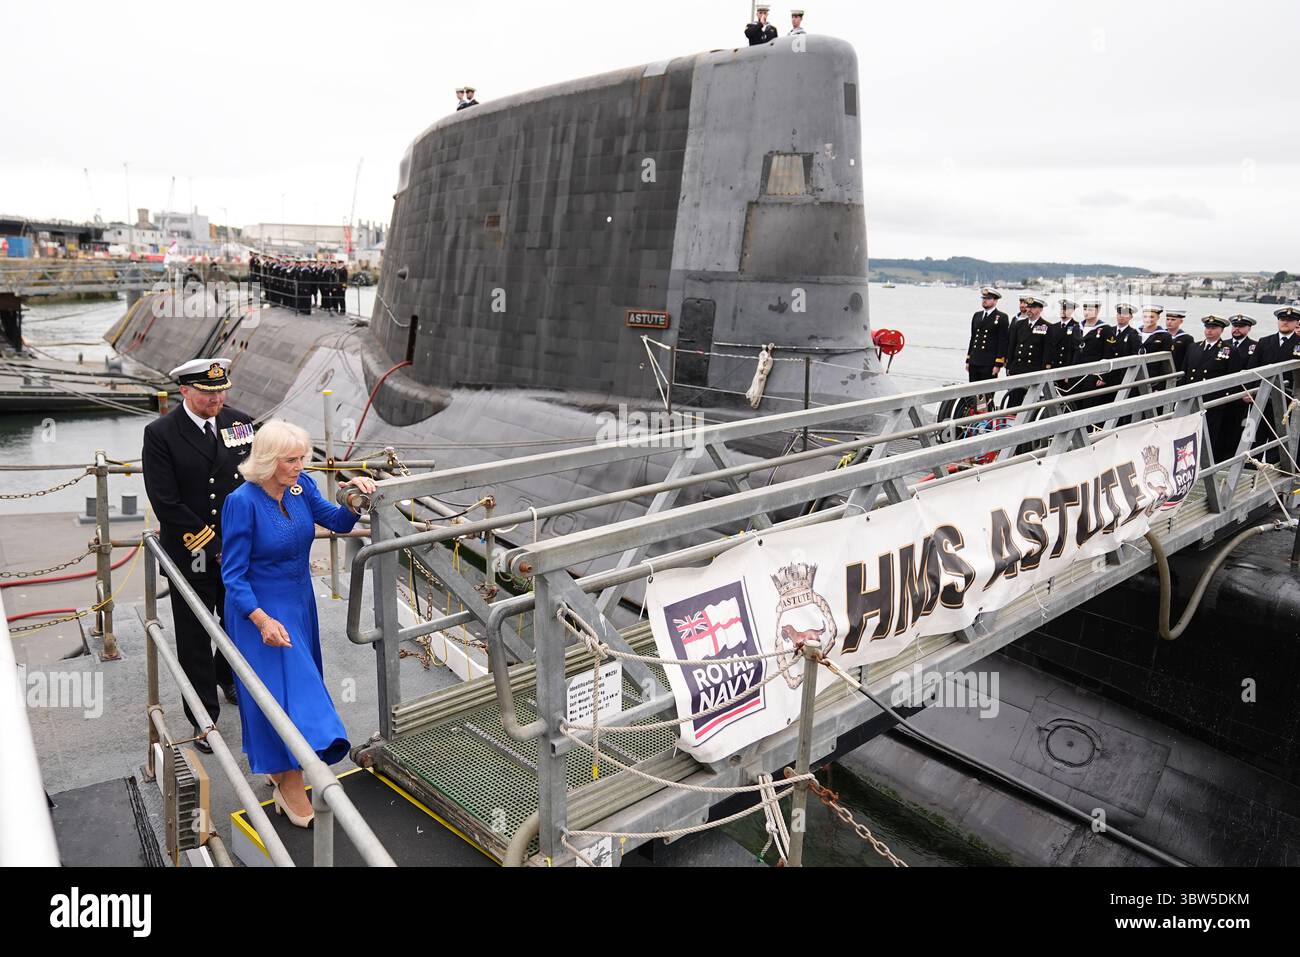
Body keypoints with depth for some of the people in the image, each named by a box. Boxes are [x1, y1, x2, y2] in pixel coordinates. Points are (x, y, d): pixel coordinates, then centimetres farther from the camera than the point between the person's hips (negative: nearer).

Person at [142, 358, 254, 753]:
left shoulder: (240, 422, -1)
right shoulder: (160, 434, -11)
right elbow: (166, 504, -15)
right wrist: (213, 547, -16)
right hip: (191, 556, -3)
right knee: (195, 640, 8)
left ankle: (226, 675, 48)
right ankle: (204, 719, 23)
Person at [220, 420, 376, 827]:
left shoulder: (301, 487, -7)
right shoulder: (242, 502, -22)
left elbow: (338, 522, 2)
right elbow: (233, 575, -19)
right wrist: (263, 620, -28)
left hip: (300, 602, 7)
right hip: (260, 609, -6)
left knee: (300, 682, 17)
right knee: (280, 689, -2)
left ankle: (277, 764, 37)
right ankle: (288, 785, 13)